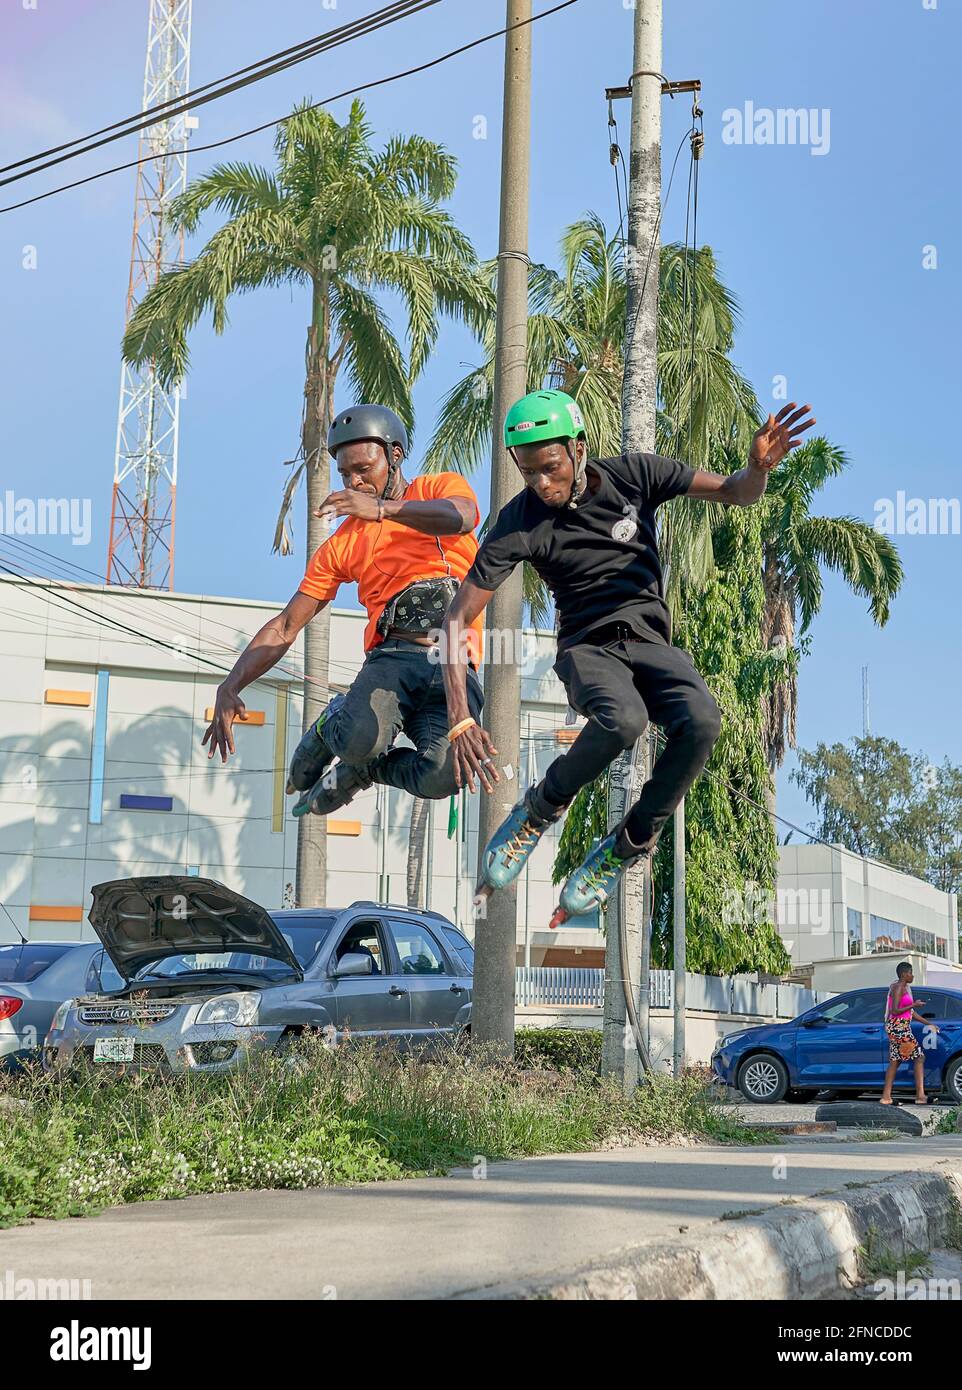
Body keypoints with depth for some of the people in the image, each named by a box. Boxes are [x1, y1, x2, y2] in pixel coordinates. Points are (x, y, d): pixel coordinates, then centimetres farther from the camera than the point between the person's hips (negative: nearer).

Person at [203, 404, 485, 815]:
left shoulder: (442, 487, 12)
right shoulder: (342, 544, 17)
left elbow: (461, 517, -15)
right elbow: (286, 626, 15)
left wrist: (381, 509, -32)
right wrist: (230, 687, 1)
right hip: (392, 657, 1)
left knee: (442, 775, -30)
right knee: (363, 737, -35)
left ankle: (362, 768, 6)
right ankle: (331, 726, 6)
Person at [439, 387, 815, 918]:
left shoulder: (634, 475, -3)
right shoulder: (520, 522, -9)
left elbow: (737, 492, 3)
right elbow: (458, 618, -9)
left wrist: (759, 466, -23)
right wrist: (460, 718, -19)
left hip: (651, 643, 2)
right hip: (587, 649, -2)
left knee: (701, 721, -32)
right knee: (624, 717, -38)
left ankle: (624, 848, -9)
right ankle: (539, 810, -7)